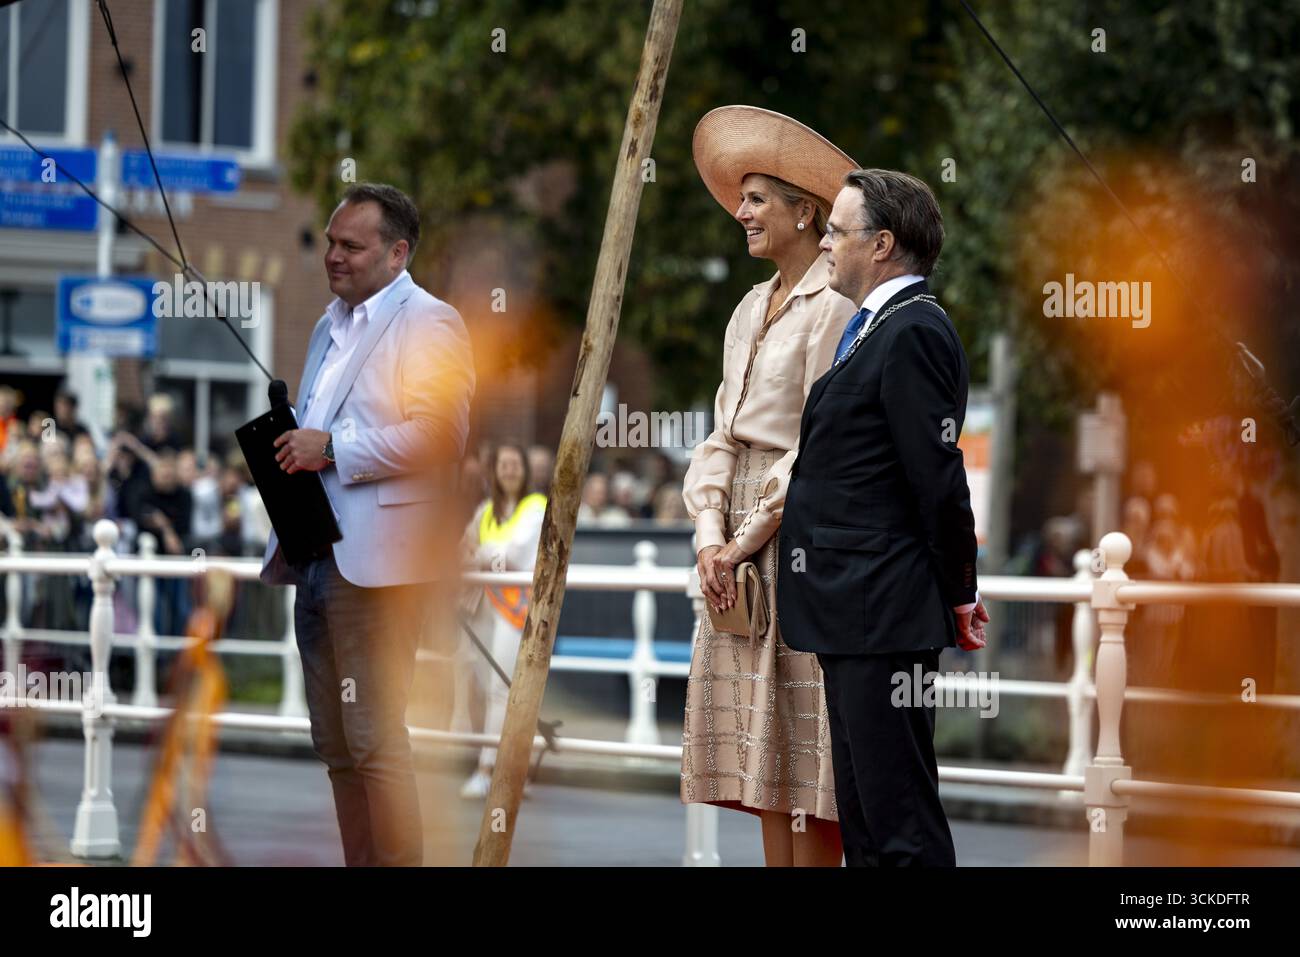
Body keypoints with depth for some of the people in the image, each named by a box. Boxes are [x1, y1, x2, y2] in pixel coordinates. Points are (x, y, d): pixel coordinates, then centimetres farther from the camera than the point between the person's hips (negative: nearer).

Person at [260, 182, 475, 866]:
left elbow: (440, 431, -18)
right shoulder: (331, 325, 22)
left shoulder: (429, 323, -5)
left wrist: (332, 448, -18)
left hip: (376, 560, -9)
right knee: (336, 746, 10)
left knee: (375, 741, -11)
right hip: (316, 552, 9)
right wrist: (290, 447, 10)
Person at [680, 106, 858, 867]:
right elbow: (725, 434, 14)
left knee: (806, 732, -6)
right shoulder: (752, 310, 16)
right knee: (760, 733, 7)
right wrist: (710, 534, -1)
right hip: (743, 538, 8)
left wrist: (751, 539, -13)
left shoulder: (834, 306, -10)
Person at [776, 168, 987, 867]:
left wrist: (958, 595, -10)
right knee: (864, 816, 15)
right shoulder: (877, 330, 16)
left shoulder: (912, 334, -16)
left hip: (884, 616, -11)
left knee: (899, 819, -8)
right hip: (854, 615, 11)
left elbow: (939, 479, -18)